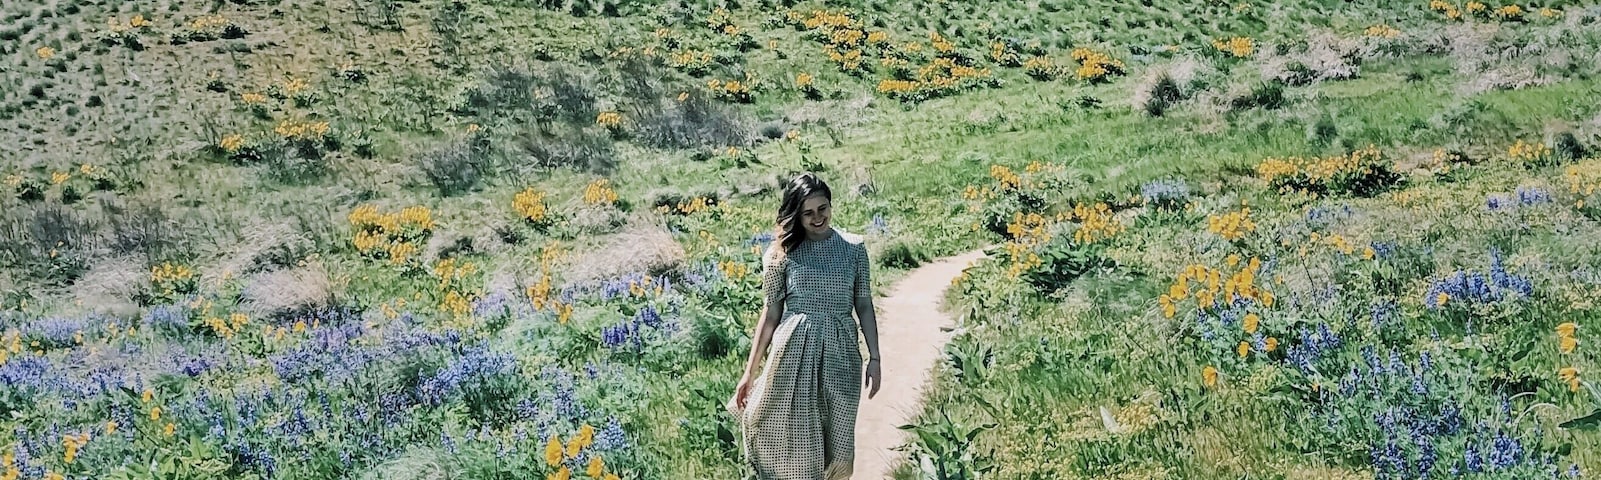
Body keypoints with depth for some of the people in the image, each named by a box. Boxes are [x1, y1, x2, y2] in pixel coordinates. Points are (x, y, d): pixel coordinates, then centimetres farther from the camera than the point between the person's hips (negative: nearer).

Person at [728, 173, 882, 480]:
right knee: (791, 437, 2)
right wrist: (750, 372, 2)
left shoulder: (854, 248, 3)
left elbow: (864, 305, 8)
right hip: (794, 350, -1)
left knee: (836, 443, 7)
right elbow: (771, 313, 3)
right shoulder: (782, 253, 0)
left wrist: (874, 358, 1)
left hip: (840, 353, 1)